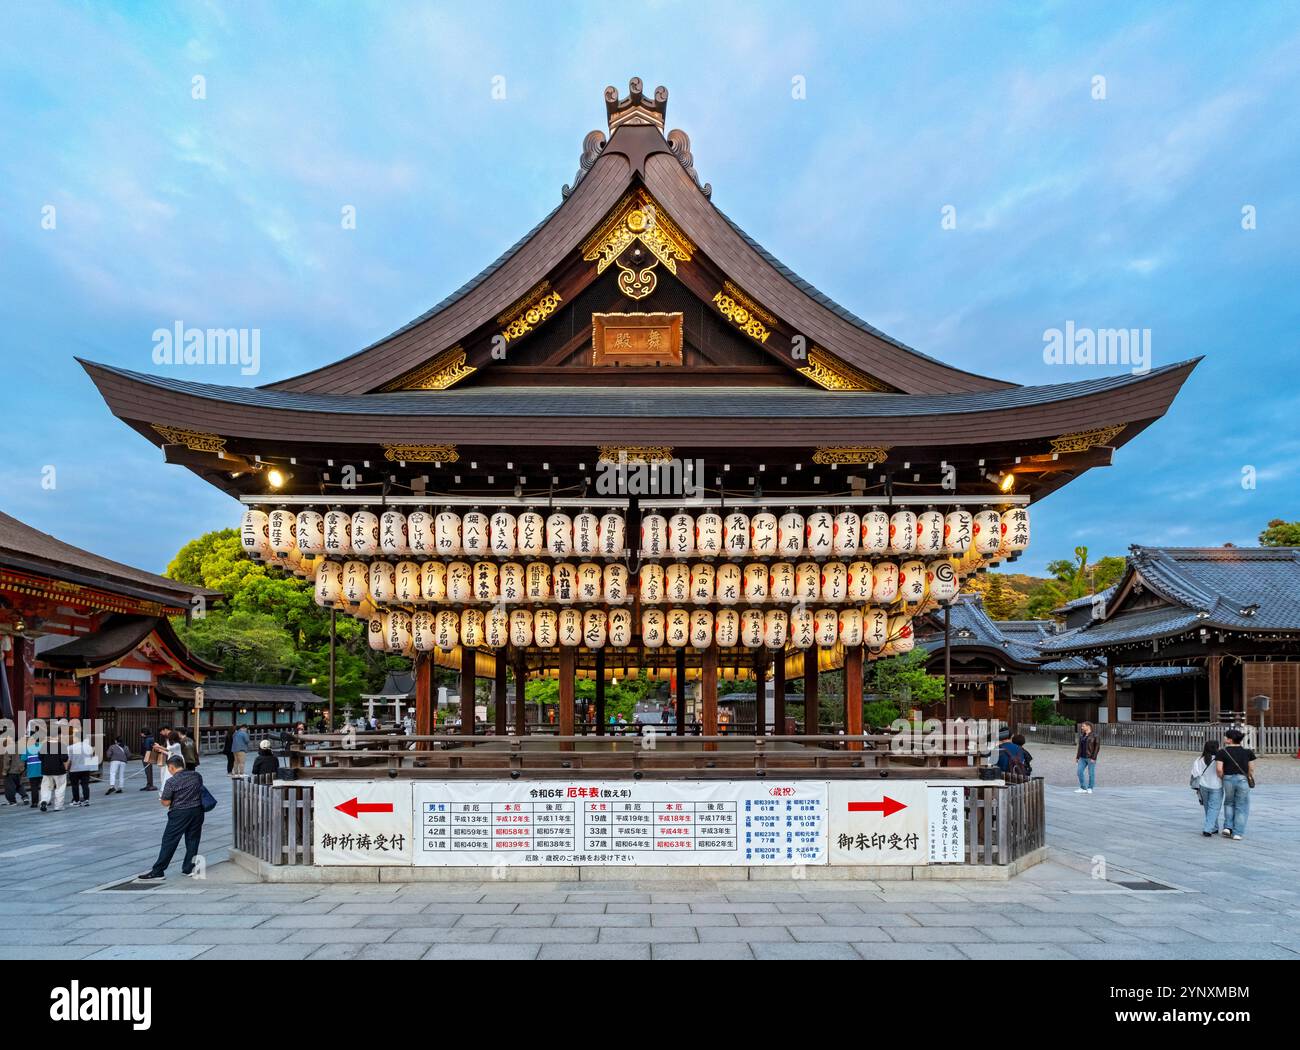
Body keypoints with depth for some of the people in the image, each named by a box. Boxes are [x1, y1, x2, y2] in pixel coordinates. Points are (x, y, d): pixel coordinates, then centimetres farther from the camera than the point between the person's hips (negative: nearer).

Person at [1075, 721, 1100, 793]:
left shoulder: (1094, 736, -10)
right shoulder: (1082, 736, 10)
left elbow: (1097, 747, -12)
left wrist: (1093, 758, -17)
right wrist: (1077, 757, 10)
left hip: (1091, 757, -6)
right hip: (1083, 757, 6)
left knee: (1091, 773, 1)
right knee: (1080, 772, -1)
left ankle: (1090, 789, 13)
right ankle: (1083, 788, 6)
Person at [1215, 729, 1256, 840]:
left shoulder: (1222, 752, -7)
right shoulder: (1247, 752, 0)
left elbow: (1219, 769, -13)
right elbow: (1251, 769, 1)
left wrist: (1222, 778, 5)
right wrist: (1250, 779, 17)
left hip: (1228, 780, 0)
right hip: (1243, 780, 1)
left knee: (1229, 803, 23)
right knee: (1241, 807, 11)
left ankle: (1228, 827, 13)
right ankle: (1238, 833, 10)